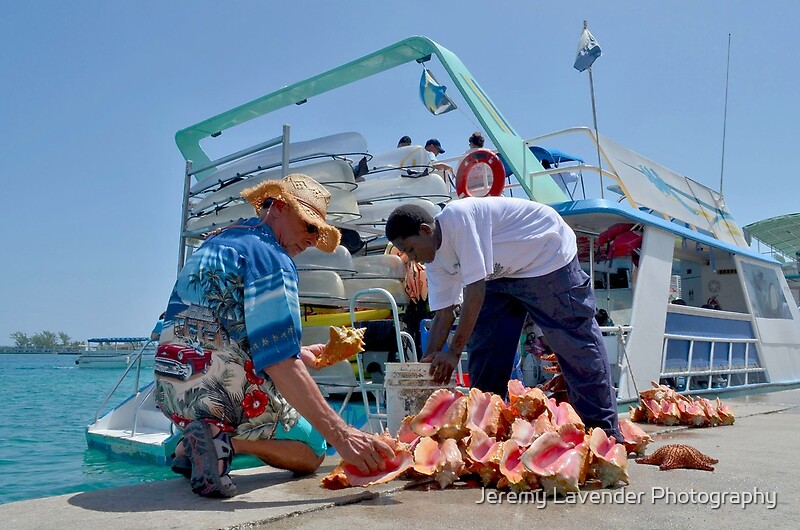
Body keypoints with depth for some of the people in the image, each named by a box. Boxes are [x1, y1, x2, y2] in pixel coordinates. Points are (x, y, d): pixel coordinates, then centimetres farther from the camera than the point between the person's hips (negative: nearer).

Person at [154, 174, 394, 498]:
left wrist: (300, 355, 22)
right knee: (312, 450, 11)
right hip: (221, 391, -8)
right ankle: (226, 441, -13)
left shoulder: (213, 244, 16)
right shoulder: (270, 256, -13)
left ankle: (192, 446, 10)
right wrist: (340, 434, -24)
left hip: (170, 391, 8)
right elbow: (279, 363, -23)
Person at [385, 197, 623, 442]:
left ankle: (605, 434, 5)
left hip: (549, 258, -8)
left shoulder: (458, 216, -31)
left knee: (577, 348, -6)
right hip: (504, 273, 9)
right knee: (482, 348, 2)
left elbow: (476, 289, -33)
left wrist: (454, 351, -30)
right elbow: (443, 314, 0)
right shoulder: (436, 260, -5)